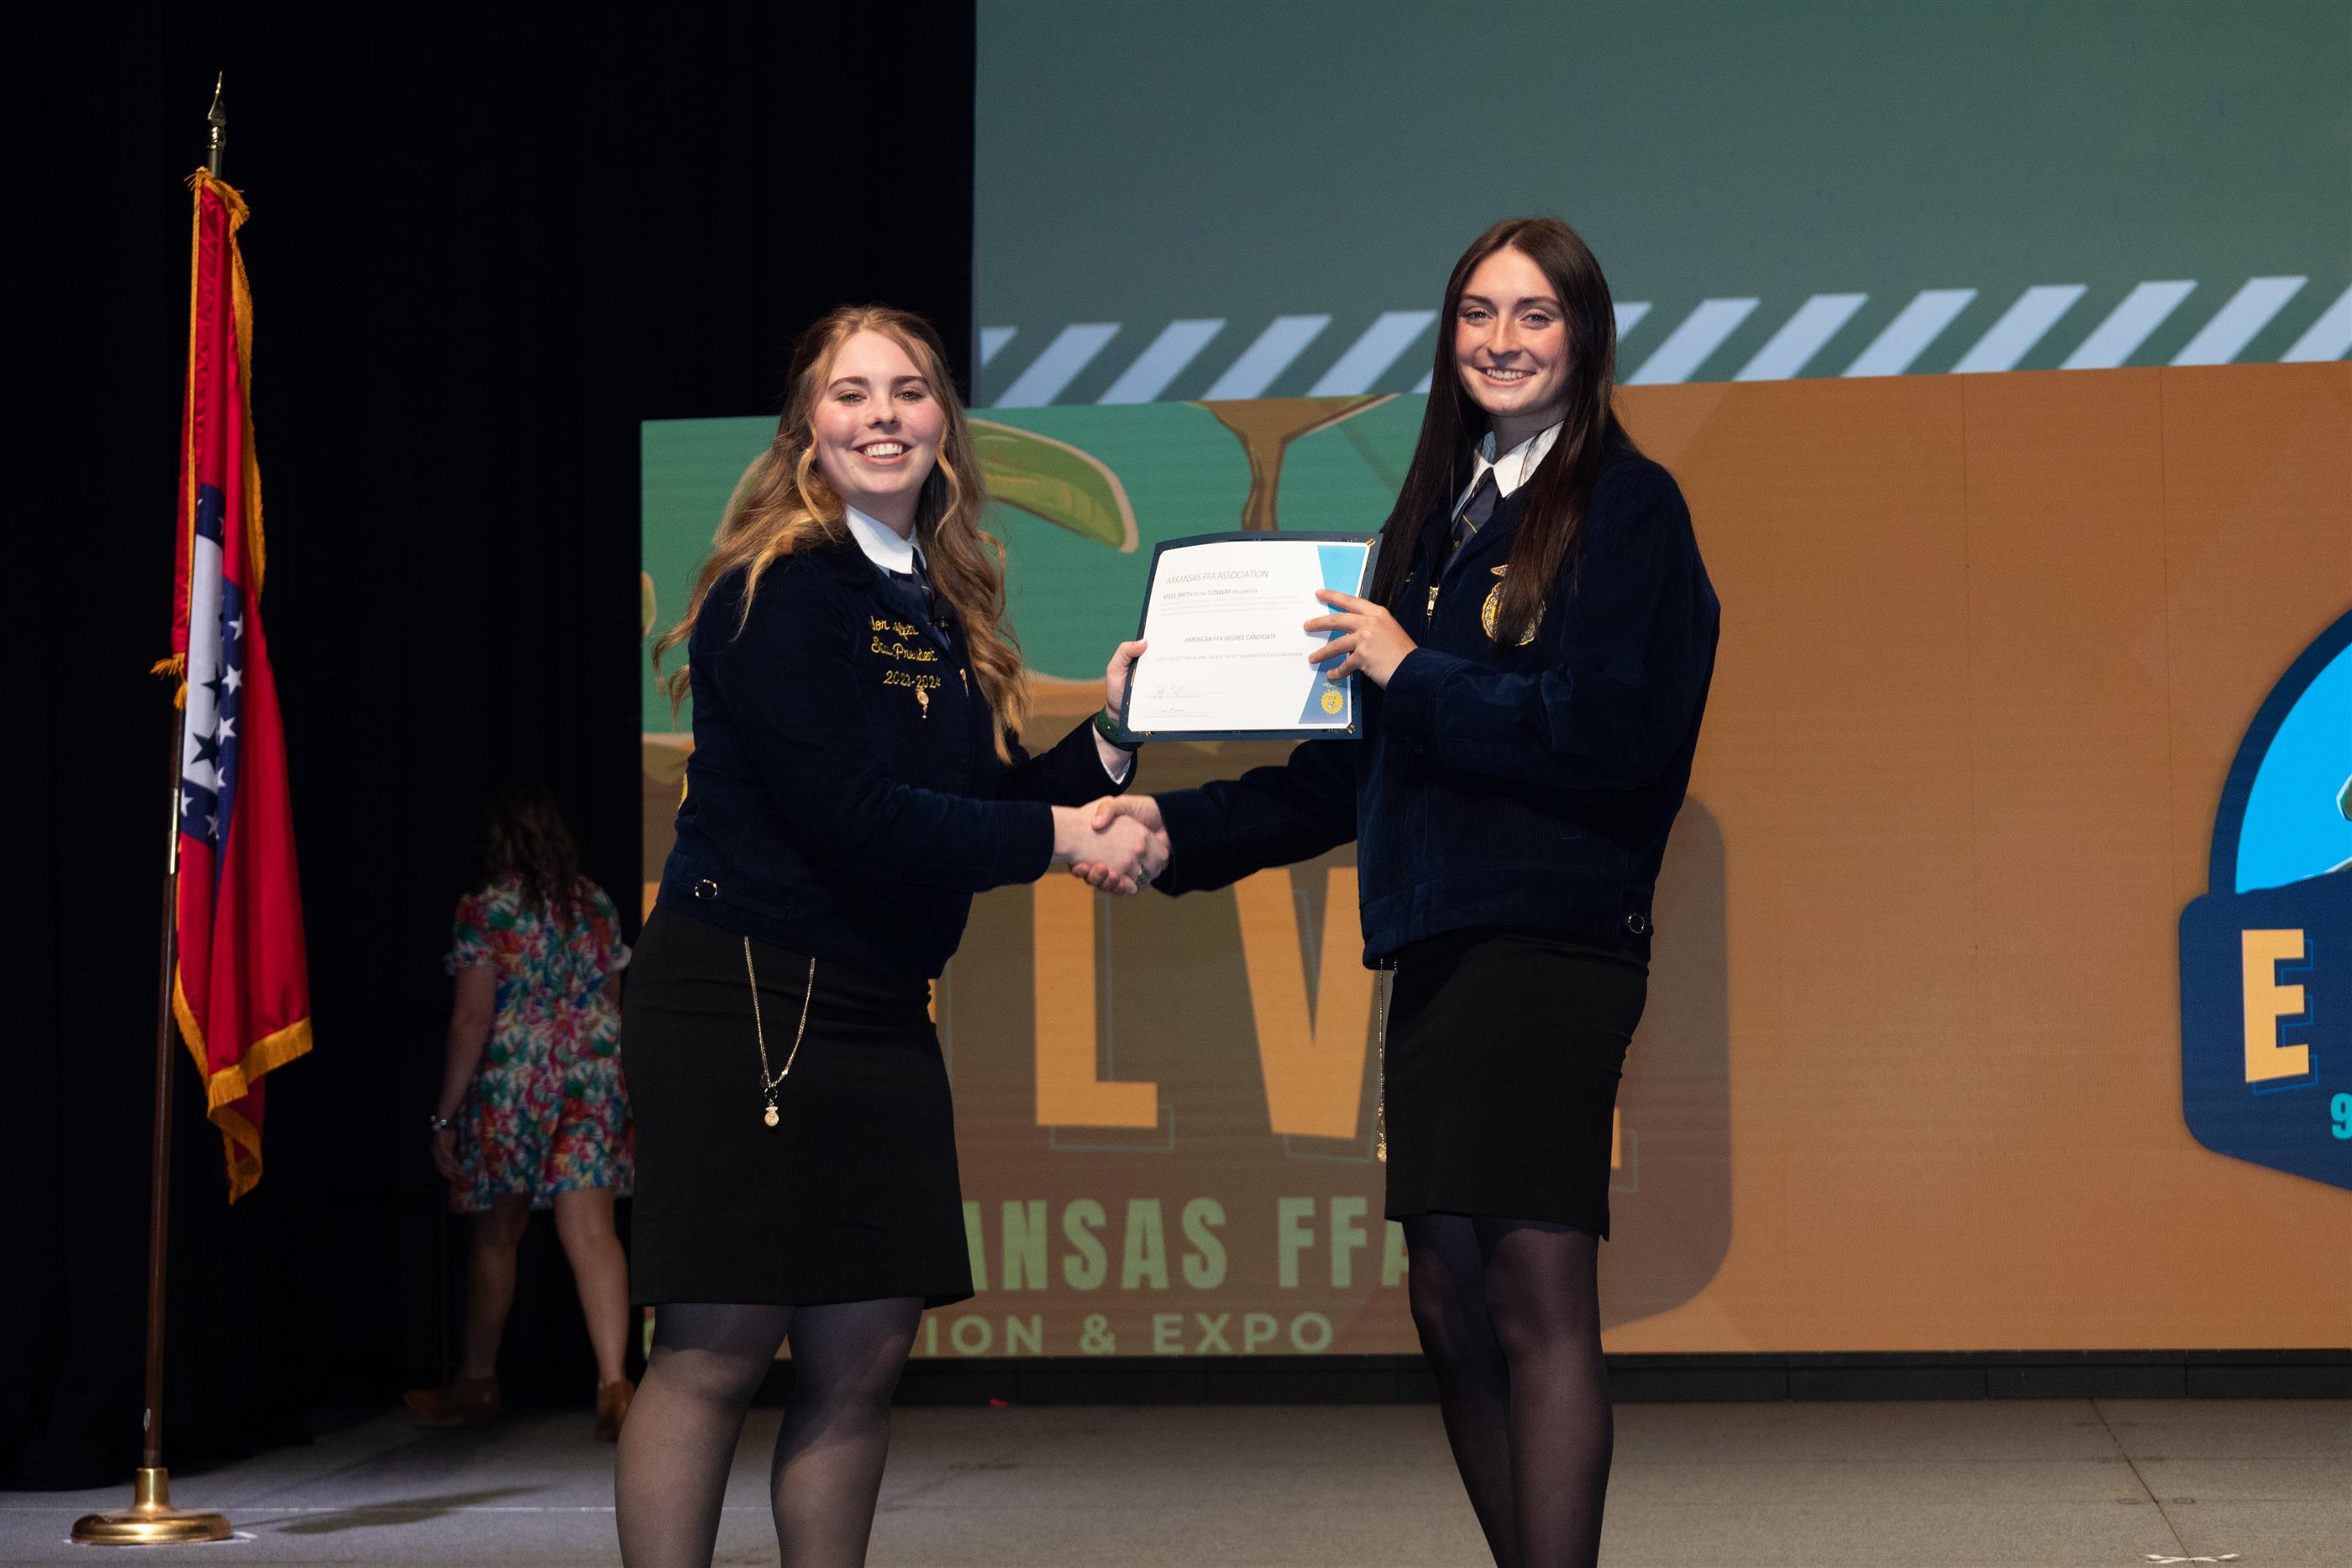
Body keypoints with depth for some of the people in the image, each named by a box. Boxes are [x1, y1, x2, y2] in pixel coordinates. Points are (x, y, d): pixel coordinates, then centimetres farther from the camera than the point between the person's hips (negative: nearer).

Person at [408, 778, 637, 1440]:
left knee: (495, 1236, 12)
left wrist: (445, 1115, -5)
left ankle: (477, 1382, 26)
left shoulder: (487, 911, -7)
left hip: (512, 1085, -3)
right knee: (591, 1232, -6)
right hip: (592, 1081, 3)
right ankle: (613, 1380, -21)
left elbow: (472, 1020, -10)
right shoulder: (598, 905, 8)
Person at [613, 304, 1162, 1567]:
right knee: (715, 1355, -7)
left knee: (864, 1358, 7)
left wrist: (1105, 739, 3)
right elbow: (848, 818, -18)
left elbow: (964, 815, 16)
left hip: (878, 1012, 8)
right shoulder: (780, 589, -10)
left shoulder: (940, 609, 15)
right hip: (748, 1000, -8)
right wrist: (1055, 836, -12)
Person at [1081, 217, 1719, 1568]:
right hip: (1436, 947, 8)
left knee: (1537, 1297, -11)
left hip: (1552, 936, -8)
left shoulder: (1628, 507, -2)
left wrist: (1416, 675, -9)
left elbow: (1614, 732, -14)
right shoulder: (1435, 518, 20)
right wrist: (1180, 828, 14)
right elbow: (1355, 769, 22)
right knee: (1452, 1306, 7)